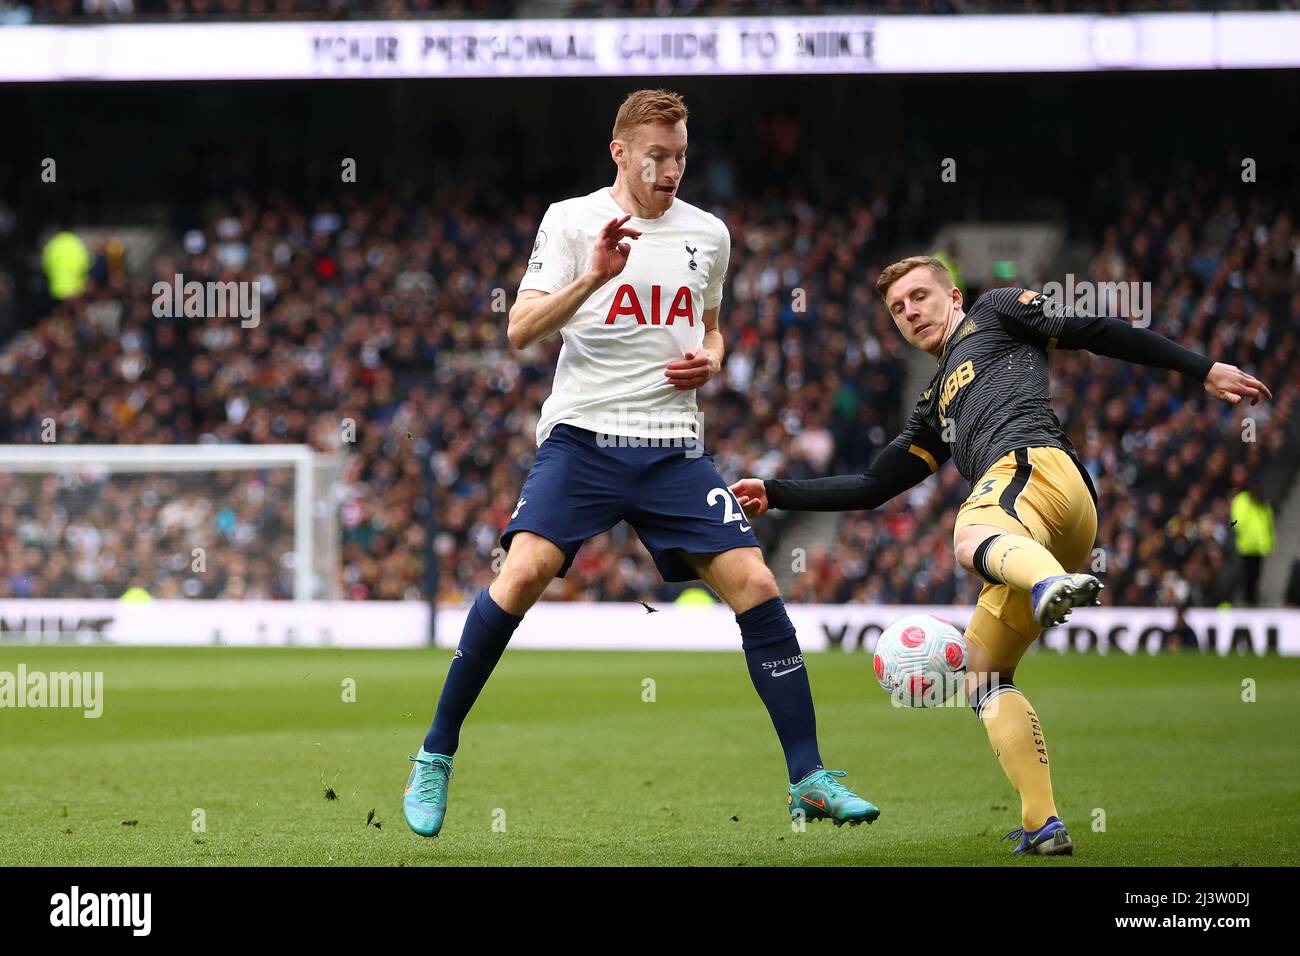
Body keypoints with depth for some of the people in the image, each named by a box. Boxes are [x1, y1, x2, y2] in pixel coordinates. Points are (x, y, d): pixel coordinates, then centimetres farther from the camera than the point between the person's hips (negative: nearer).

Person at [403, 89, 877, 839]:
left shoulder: (708, 234, 12)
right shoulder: (572, 221, 1)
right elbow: (520, 330, -8)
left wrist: (711, 360, 5)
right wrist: (593, 277, -23)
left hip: (673, 450, 3)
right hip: (581, 438, -3)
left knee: (755, 586, -9)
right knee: (523, 574, -22)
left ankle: (808, 779, -1)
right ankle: (435, 759, -8)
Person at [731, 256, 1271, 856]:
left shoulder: (994, 313, 23)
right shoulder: (936, 409, 42)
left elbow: (1098, 333, 14)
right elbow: (871, 487, 42)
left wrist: (1203, 371, 6)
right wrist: (775, 494, 36)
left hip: (1033, 461, -9)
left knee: (971, 538, -42)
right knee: (983, 673, 8)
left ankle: (1051, 585, -76)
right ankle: (1041, 827, 0)